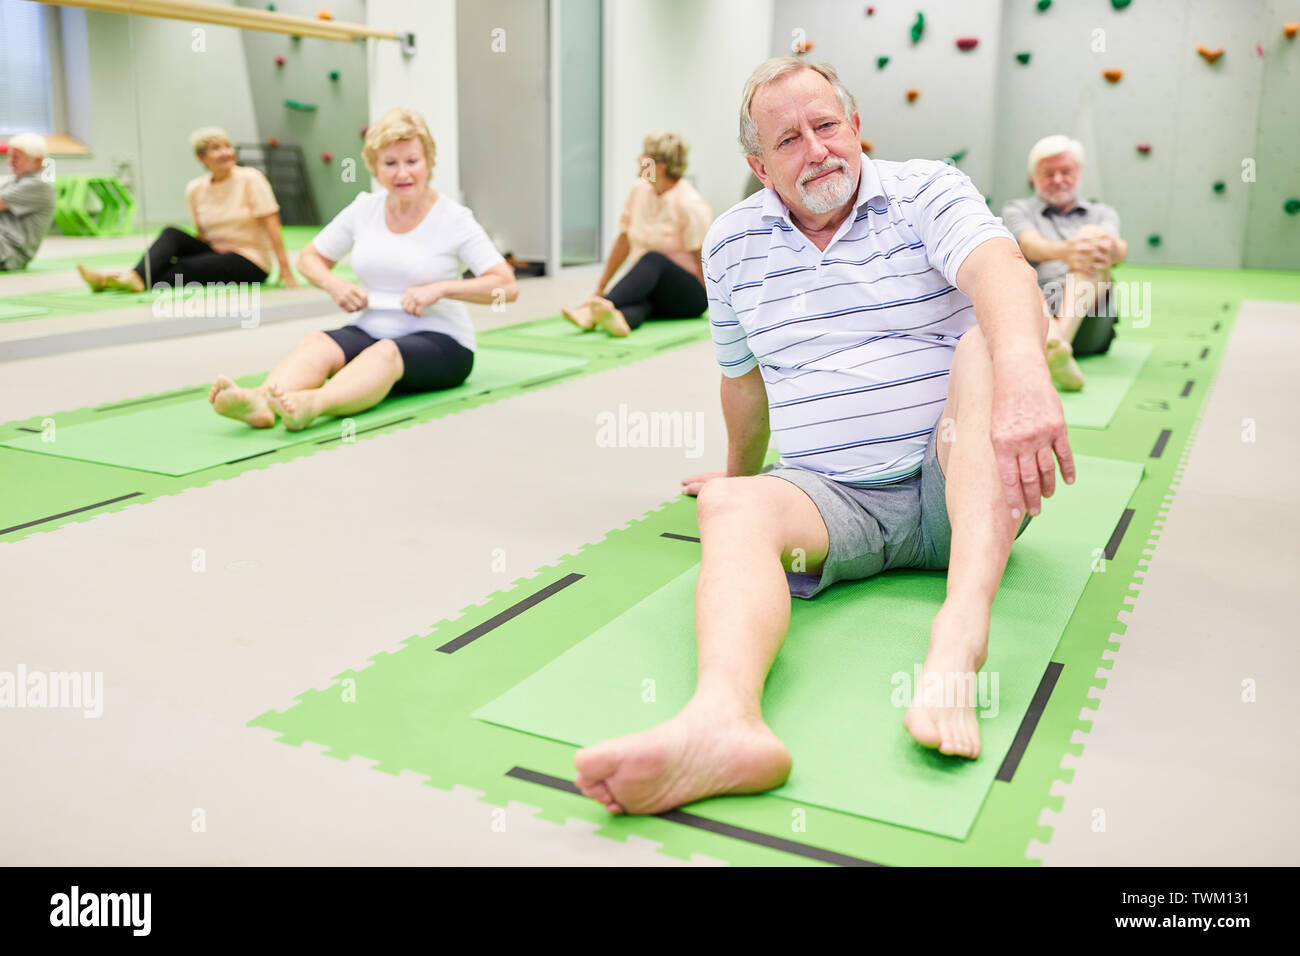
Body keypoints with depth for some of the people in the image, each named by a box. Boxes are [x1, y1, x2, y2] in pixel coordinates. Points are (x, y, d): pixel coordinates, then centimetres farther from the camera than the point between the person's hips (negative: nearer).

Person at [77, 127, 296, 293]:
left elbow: (271, 224, -14)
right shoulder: (195, 189, 5)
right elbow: (202, 234, 14)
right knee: (171, 234, -17)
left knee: (183, 268, -26)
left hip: (250, 263, -5)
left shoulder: (251, 179, -9)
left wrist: (285, 270, -20)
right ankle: (135, 277, -33)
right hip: (218, 252, 5)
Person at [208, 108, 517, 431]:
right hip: (369, 330, 4)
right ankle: (260, 400, -57)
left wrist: (440, 288, -22)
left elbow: (506, 287, -11)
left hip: (440, 341, -4)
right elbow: (309, 258, 18)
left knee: (385, 353, -38)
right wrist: (334, 284, -5)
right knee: (315, 343, -28)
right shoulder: (364, 209, 8)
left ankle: (312, 403, -65)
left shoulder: (454, 219, -4)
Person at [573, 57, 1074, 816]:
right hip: (835, 498, 2)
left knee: (989, 343, -30)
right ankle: (724, 720, -60)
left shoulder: (927, 192, -2)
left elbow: (999, 268, -25)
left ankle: (961, 634, -47)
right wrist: (740, 471, 33)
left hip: (962, 480, -1)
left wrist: (1023, 374, -46)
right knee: (733, 507, -30)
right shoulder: (732, 243, 9)